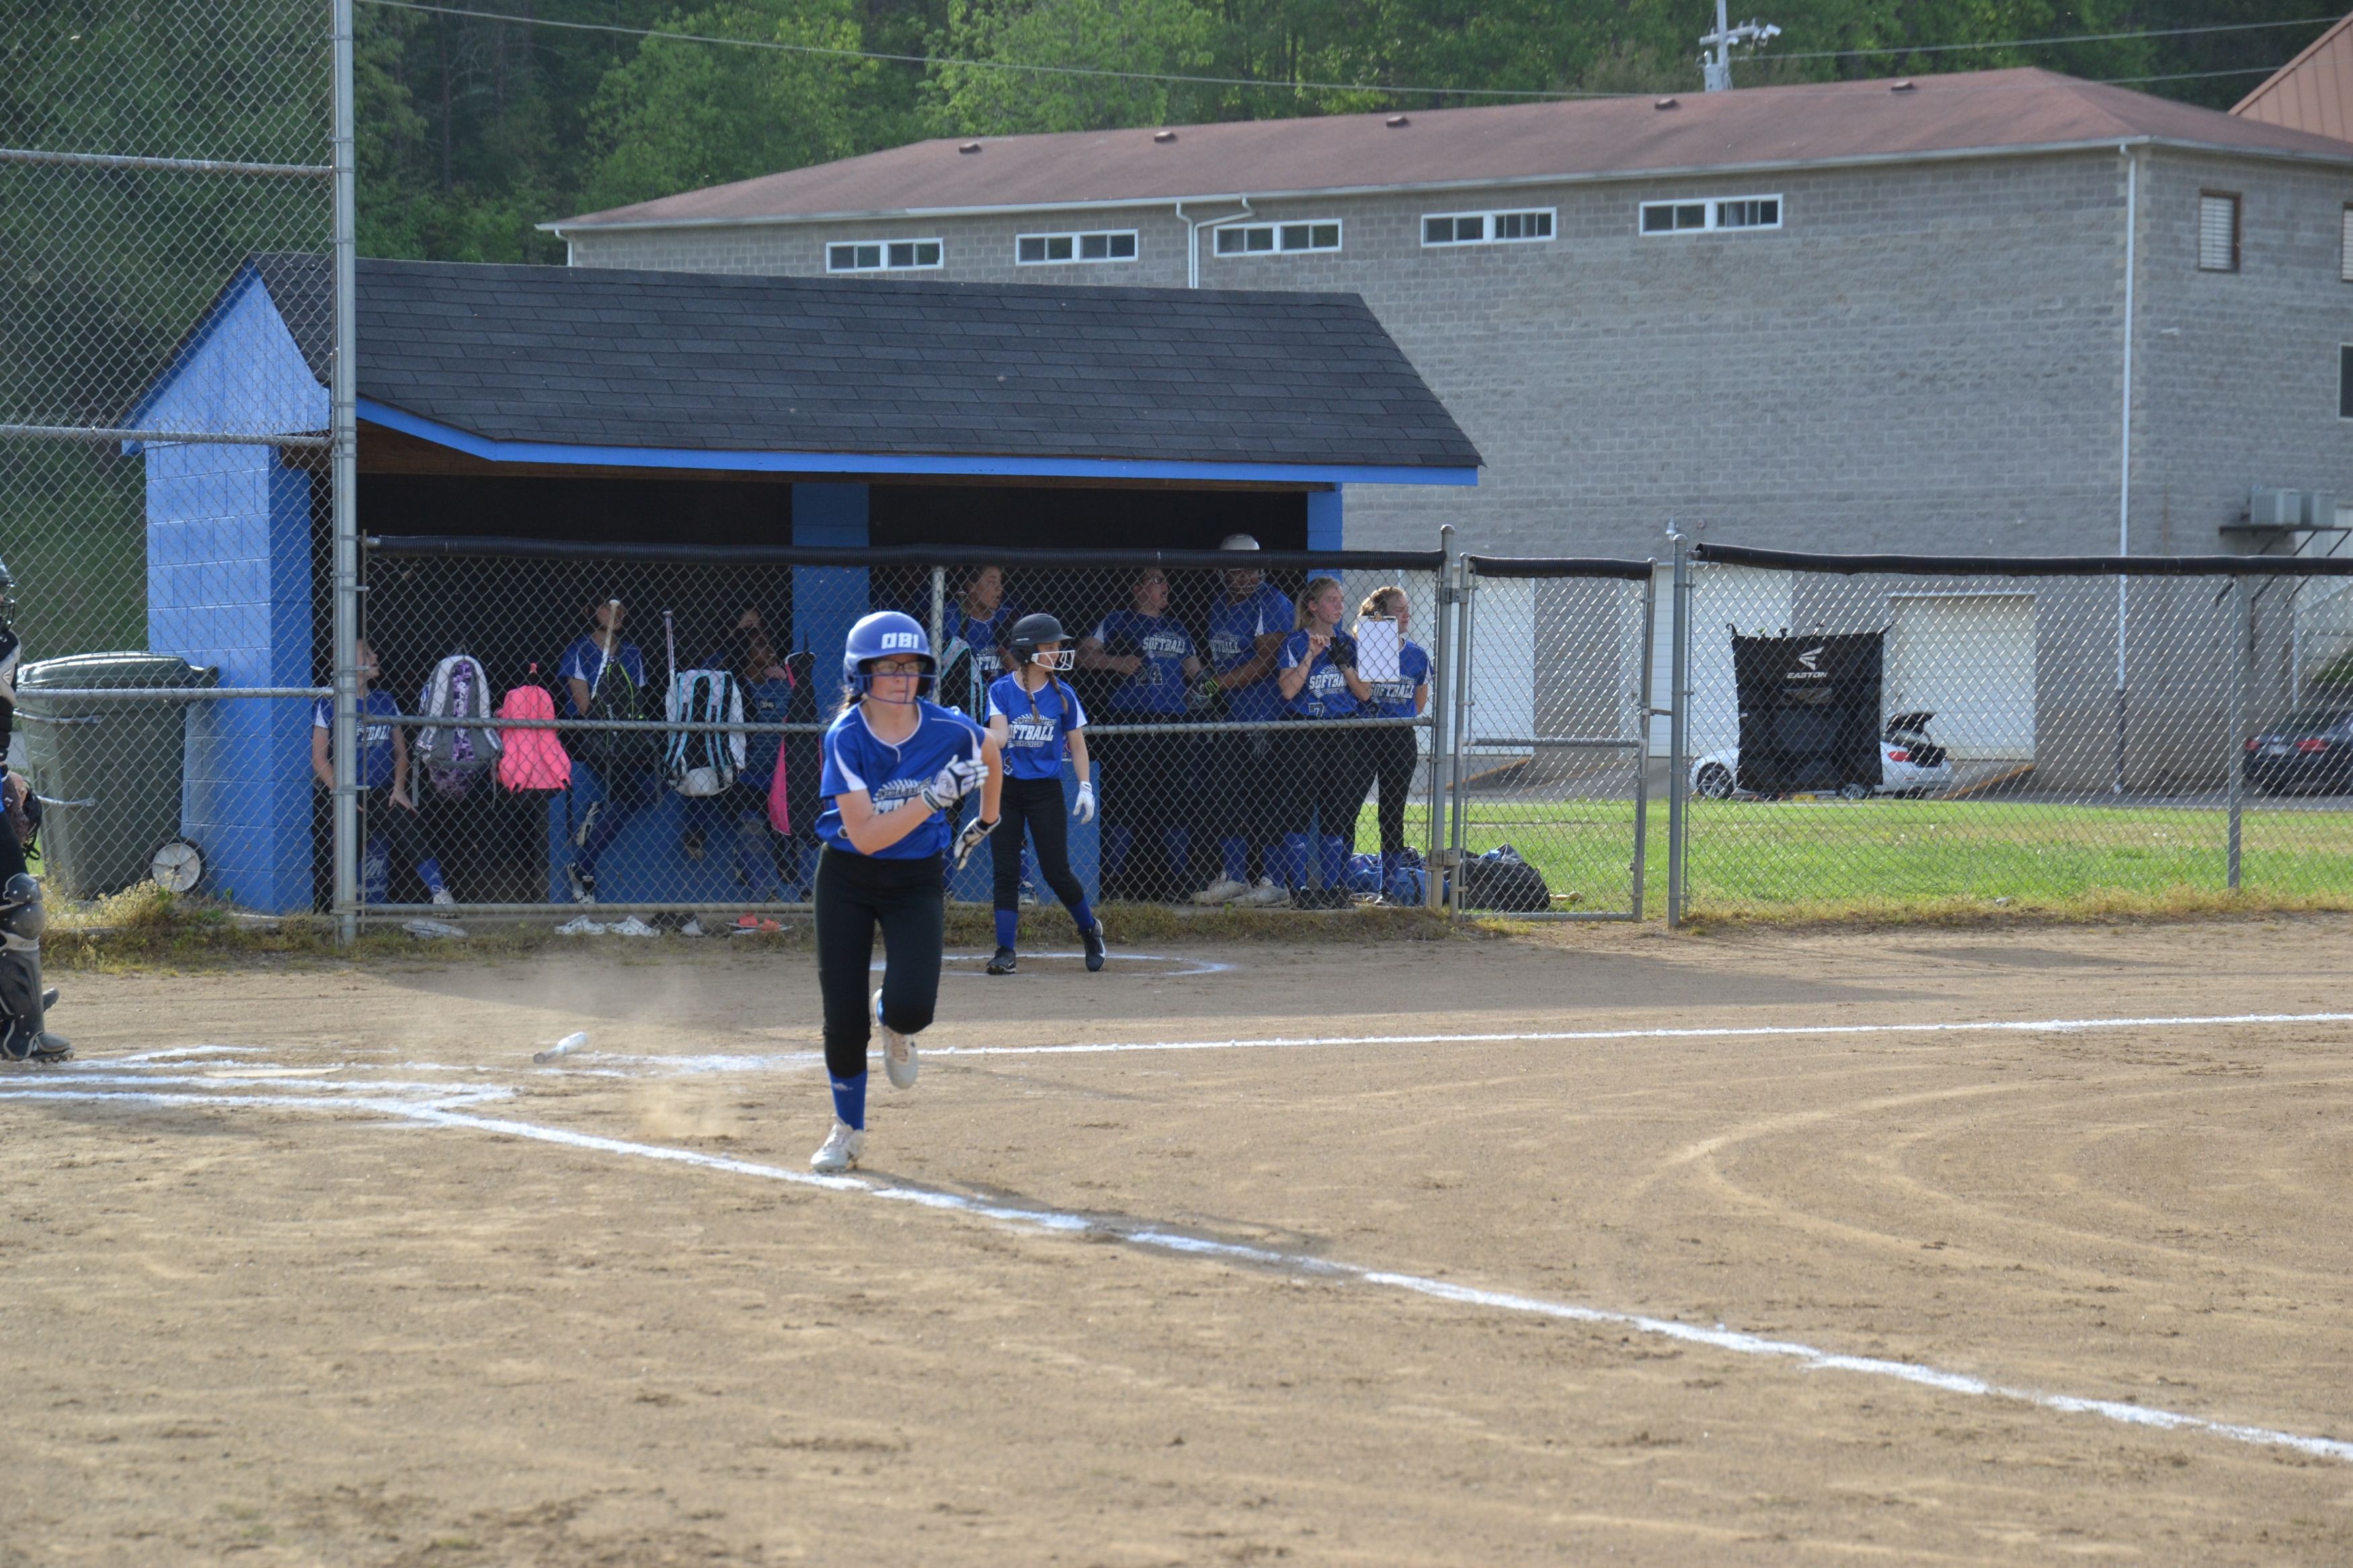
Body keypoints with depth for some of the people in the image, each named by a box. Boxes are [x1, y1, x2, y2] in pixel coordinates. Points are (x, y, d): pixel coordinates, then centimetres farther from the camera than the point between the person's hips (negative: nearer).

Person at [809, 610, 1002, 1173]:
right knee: (843, 1018, -1)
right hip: (847, 878, -1)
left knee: (911, 1008, -21)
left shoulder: (948, 729, -13)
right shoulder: (845, 737, -19)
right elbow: (865, 835, -25)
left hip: (917, 879, 1)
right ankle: (848, 1131, 24)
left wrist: (987, 819, 25)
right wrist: (933, 797, -33)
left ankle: (892, 1024, 20)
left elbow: (990, 754, 13)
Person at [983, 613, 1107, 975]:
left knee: (1056, 872, -3)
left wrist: (1086, 787, -2)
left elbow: (1077, 744, 6)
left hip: (1046, 790, -1)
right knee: (1005, 871, -1)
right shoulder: (1001, 691, -1)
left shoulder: (1063, 695, 1)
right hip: (1006, 788, 1)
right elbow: (999, 738, -11)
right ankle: (1005, 951, 2)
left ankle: (1090, 929, 21)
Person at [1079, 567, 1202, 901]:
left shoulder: (1175, 627, 21)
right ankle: (1115, 882, -3)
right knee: (1124, 802, -8)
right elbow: (1083, 653, 0)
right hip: (1129, 724, -5)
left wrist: (1202, 682, 4)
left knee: (1174, 802, 5)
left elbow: (1192, 668, 25)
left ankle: (1175, 882, 12)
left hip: (1171, 724, 5)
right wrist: (1116, 663, -15)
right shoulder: (1117, 622, 5)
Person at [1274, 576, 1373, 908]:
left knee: (1339, 814, 3)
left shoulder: (1348, 644, 11)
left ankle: (1334, 887, 9)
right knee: (1301, 812, -5)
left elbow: (1365, 694, 7)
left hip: (1344, 738, 4)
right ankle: (1299, 888, 0)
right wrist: (1311, 656, -18)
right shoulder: (1295, 643, -1)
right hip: (1303, 738, -4)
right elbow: (1288, 690, -13)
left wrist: (1344, 665, -7)